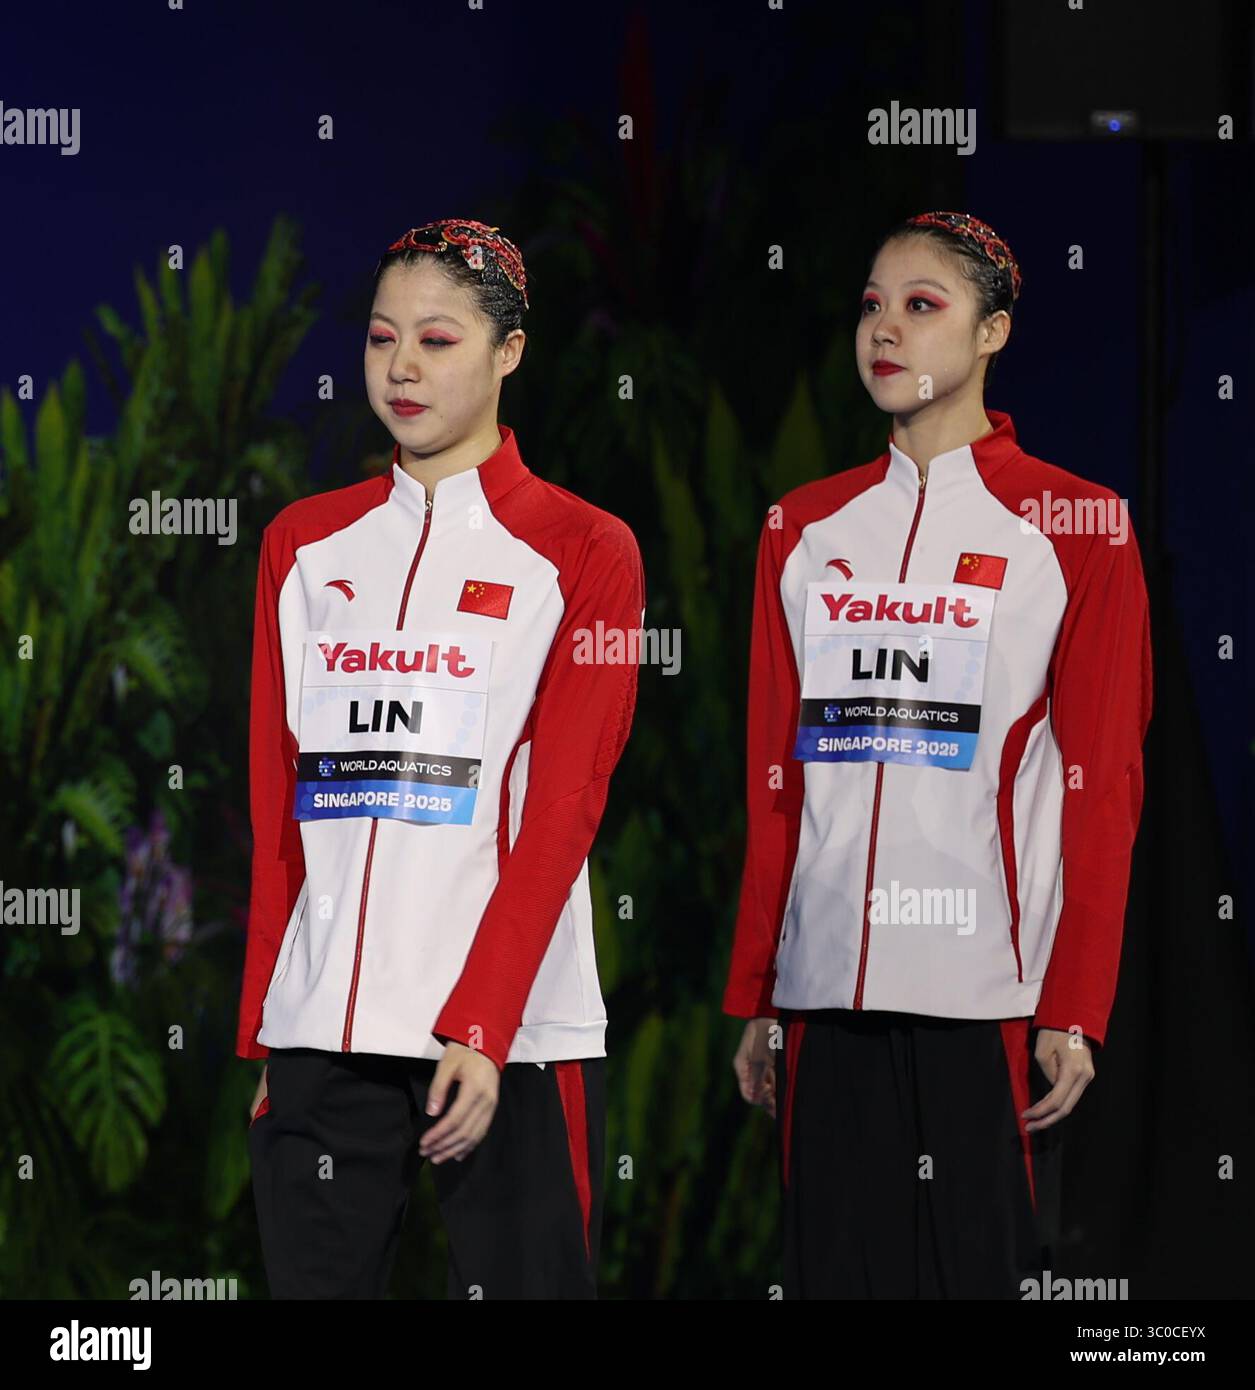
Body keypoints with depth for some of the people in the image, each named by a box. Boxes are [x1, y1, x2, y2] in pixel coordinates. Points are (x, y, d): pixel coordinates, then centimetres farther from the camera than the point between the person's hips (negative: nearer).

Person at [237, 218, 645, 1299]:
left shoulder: (585, 552, 1)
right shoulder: (306, 544, 13)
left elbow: (561, 811, -6)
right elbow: (276, 805, 13)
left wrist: (480, 1030, -14)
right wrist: (260, 1029, 6)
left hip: (511, 1036, -3)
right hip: (321, 1035, 4)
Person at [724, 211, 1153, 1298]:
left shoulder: (1075, 527, 1)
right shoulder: (806, 528, 13)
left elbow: (1104, 787, -2)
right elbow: (775, 781, 14)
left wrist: (1075, 1008, -9)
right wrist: (751, 1000, 10)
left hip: (989, 996, -4)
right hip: (827, 993, 4)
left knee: (983, 1267, -1)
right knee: (835, 1269, 5)